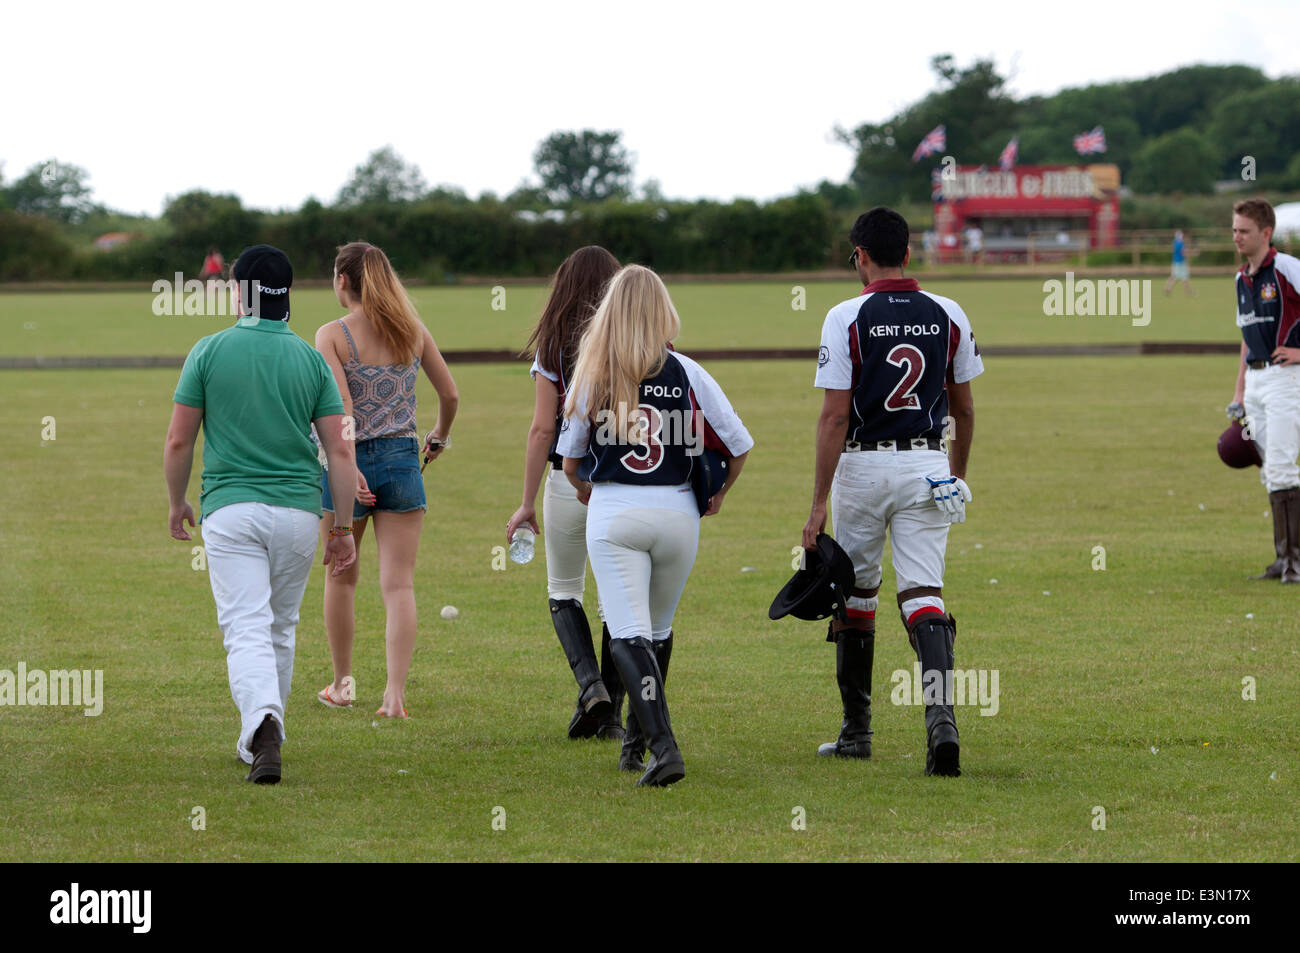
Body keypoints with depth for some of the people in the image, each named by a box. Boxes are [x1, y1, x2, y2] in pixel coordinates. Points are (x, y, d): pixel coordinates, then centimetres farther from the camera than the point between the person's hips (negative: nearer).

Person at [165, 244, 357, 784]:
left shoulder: (210, 352, -2)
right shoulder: (310, 359, 4)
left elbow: (178, 442, 0)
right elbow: (340, 450, 1)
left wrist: (177, 503, 16)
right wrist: (344, 526, 7)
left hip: (231, 511, -3)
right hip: (297, 511, 3)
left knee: (247, 629, -10)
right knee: (280, 628, 19)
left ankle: (263, 720, -35)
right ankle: (260, 741, 27)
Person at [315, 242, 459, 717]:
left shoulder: (332, 335, -7)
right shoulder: (412, 330, 4)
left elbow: (340, 406, -19)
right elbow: (450, 394, 9)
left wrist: (348, 467, -21)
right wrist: (440, 437, 27)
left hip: (348, 462, -2)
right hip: (402, 459, 2)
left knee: (342, 576, 17)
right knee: (399, 584, -1)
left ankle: (342, 683, 28)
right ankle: (395, 694, -12)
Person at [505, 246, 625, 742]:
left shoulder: (554, 346, -3)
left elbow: (542, 430, -5)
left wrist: (528, 504, 0)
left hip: (568, 479, -1)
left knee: (564, 592, 15)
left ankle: (589, 682, -8)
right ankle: (612, 714, 9)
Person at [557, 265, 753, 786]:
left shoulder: (593, 375, -2)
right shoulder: (687, 374, -1)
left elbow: (570, 458, 7)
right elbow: (740, 443, 2)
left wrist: (584, 489, 29)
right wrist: (719, 494, 21)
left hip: (613, 513, -2)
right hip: (676, 513, 2)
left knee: (628, 637, -7)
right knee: (657, 631, 20)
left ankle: (663, 744, -24)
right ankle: (638, 740, 30)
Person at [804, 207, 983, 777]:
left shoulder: (847, 318, -9)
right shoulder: (948, 316, 2)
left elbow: (835, 416, -13)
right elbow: (964, 410, 10)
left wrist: (819, 504, -11)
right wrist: (957, 475, 26)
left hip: (863, 465, -2)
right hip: (927, 467, 2)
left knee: (855, 594, 14)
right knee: (922, 595, -2)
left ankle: (856, 731, 22)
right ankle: (941, 713, -26)